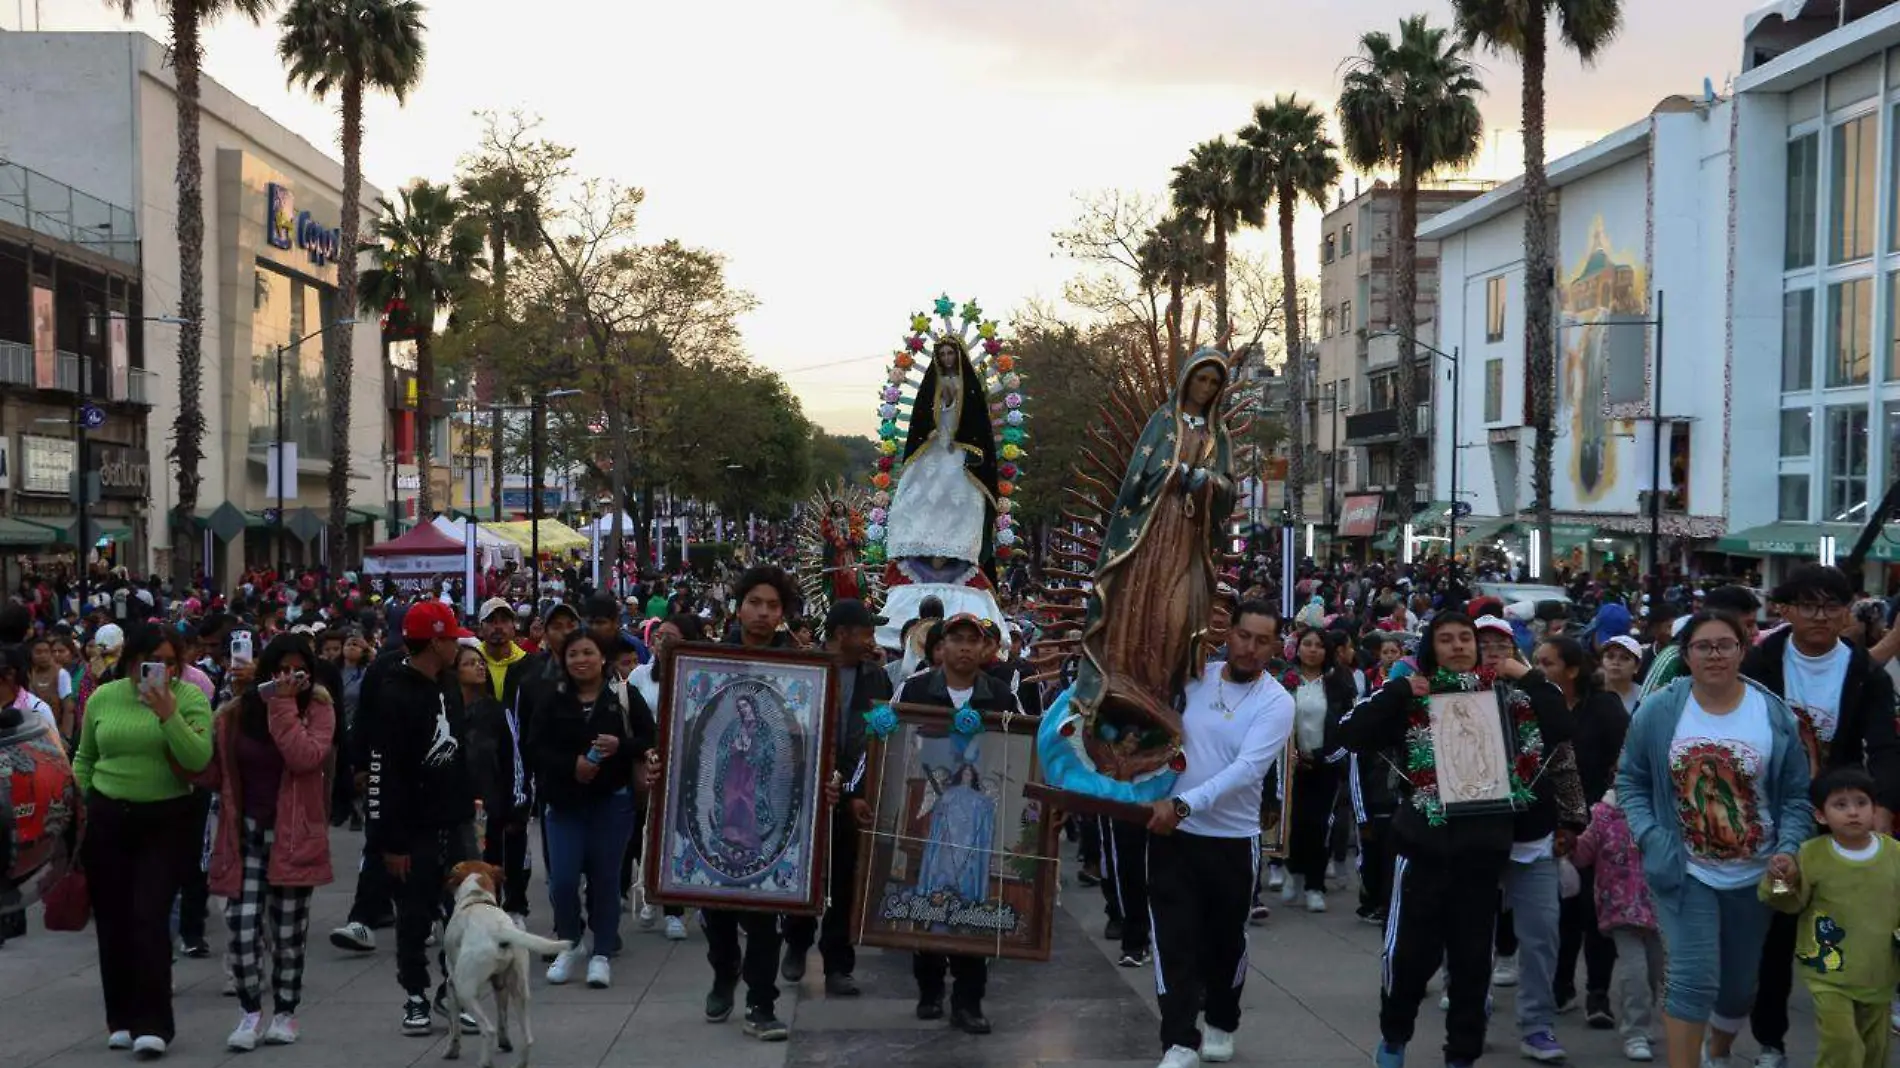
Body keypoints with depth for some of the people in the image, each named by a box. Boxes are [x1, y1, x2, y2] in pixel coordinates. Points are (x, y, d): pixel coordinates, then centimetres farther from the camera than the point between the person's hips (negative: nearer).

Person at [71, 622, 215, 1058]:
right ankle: (123, 1018, 20)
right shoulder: (102, 698, 1)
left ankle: (152, 1023, -5)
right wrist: (84, 808, 9)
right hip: (107, 818, 3)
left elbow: (199, 760, -20)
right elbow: (84, 760, 14)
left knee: (149, 916, -11)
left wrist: (168, 714, -26)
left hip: (168, 821, -3)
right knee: (112, 920, 8)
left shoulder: (190, 697, -8)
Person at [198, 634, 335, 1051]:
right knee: (242, 928, -6)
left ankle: (285, 1013, 22)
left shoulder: (318, 709, -4)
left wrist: (283, 705, -21)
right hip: (245, 834, 1)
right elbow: (214, 775, 8)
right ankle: (251, 1012, 11)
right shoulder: (234, 714, 1)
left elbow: (306, 757, -22)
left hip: (293, 836, -1)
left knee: (289, 932, 7)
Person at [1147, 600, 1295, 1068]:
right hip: (1171, 831, 1)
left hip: (1233, 838, -1)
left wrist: (1183, 804, -31)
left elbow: (1246, 769, -22)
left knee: (1226, 938, 14)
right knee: (1174, 938, -5)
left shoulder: (1276, 702, -10)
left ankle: (1221, 1024, 35)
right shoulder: (1191, 676, -1)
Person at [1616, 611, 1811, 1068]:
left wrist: (1789, 849, -17)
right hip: (1684, 871, -2)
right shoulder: (1658, 711, -9)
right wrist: (1649, 838, -14)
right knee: (1694, 980, -15)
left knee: (1740, 985, 18)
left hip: (1753, 876, 3)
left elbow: (1796, 796, -2)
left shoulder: (1775, 716, -6)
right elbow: (1630, 781, -1)